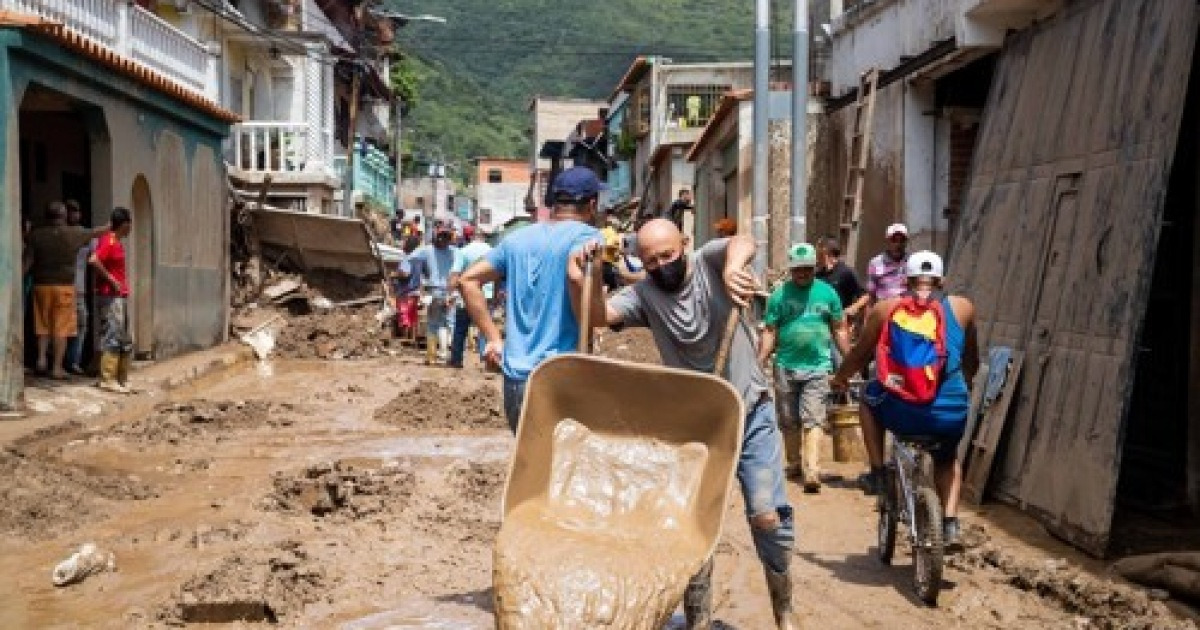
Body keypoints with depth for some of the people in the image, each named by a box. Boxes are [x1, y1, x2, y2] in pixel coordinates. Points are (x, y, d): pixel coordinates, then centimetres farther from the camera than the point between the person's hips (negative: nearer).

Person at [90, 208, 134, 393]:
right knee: (113, 337, -9)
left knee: (126, 341, 12)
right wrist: (111, 280, -20)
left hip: (120, 296, 10)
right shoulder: (109, 241, -12)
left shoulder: (116, 242, 16)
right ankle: (107, 379, -7)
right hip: (111, 296, -10)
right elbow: (93, 260, -27)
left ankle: (122, 379, 18)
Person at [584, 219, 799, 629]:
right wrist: (581, 282, -41)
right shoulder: (644, 295, -5)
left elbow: (744, 243, -30)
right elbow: (599, 314, -20)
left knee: (767, 515, -6)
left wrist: (732, 269, -53)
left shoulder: (709, 260, -9)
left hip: (751, 411, -2)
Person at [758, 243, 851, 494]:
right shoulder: (780, 295, 3)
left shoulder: (827, 293, 6)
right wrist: (759, 362, -6)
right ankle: (793, 463, 26)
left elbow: (839, 329, 11)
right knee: (790, 421, 11)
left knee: (813, 420, -11)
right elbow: (770, 332, 2)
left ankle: (811, 471, -18)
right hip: (786, 366, 1)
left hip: (818, 366, -1)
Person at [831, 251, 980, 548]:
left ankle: (877, 472, 27)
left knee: (869, 396, 32)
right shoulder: (962, 307, 10)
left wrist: (839, 378, 36)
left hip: (901, 414, -2)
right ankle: (950, 523, 20)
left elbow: (860, 354, 16)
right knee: (947, 458, 35)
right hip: (951, 416, 2)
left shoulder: (886, 308, 5)